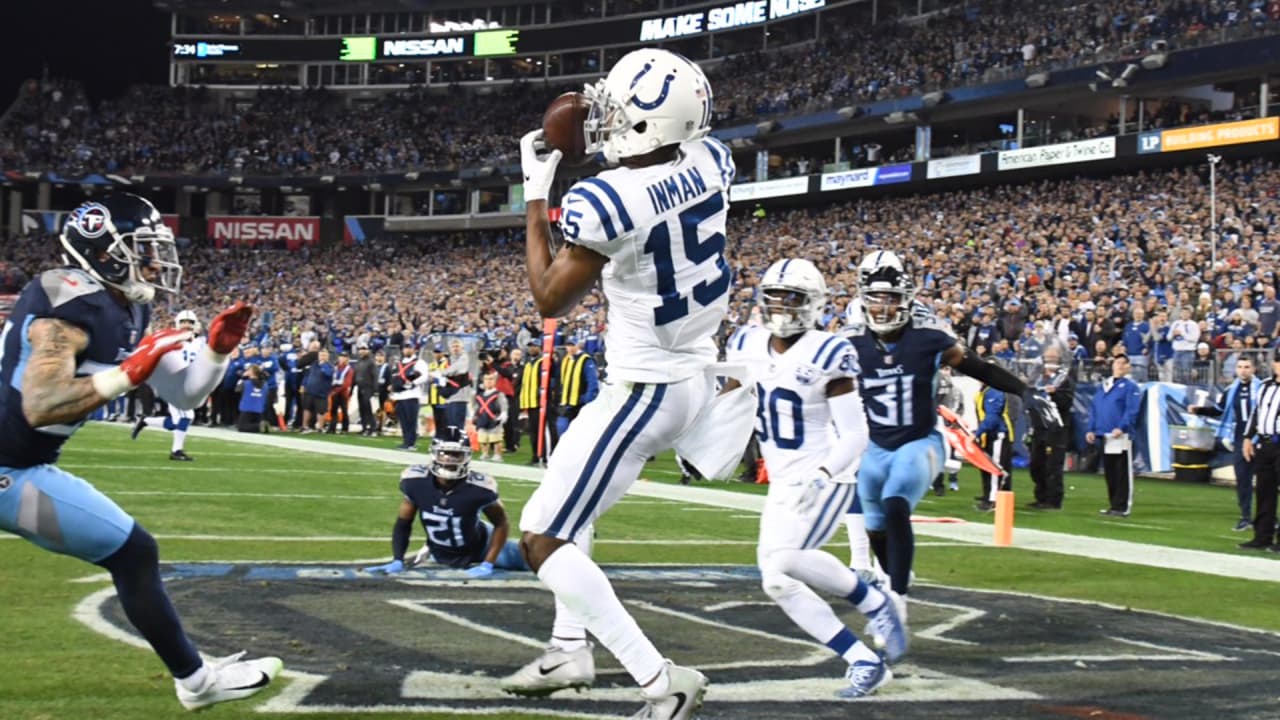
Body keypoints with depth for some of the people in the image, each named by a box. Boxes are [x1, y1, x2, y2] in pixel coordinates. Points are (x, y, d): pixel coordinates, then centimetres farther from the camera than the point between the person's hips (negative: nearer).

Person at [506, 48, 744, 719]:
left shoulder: (605, 202, -27)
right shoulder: (710, 162, -5)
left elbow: (550, 298, -11)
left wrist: (536, 194, -3)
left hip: (644, 391, -9)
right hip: (696, 375, 9)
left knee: (542, 539, -2)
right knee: (566, 499, 27)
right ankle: (571, 649, 33)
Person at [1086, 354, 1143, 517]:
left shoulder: (1130, 387, -1)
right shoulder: (1103, 386, 20)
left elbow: (1132, 410, -12)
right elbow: (1094, 410, 19)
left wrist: (1121, 427, -23)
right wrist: (1092, 429, 9)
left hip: (1121, 435, -7)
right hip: (1105, 436, 7)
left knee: (1123, 474, -5)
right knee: (1109, 473, 10)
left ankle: (1122, 507, -4)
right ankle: (1113, 505, 17)